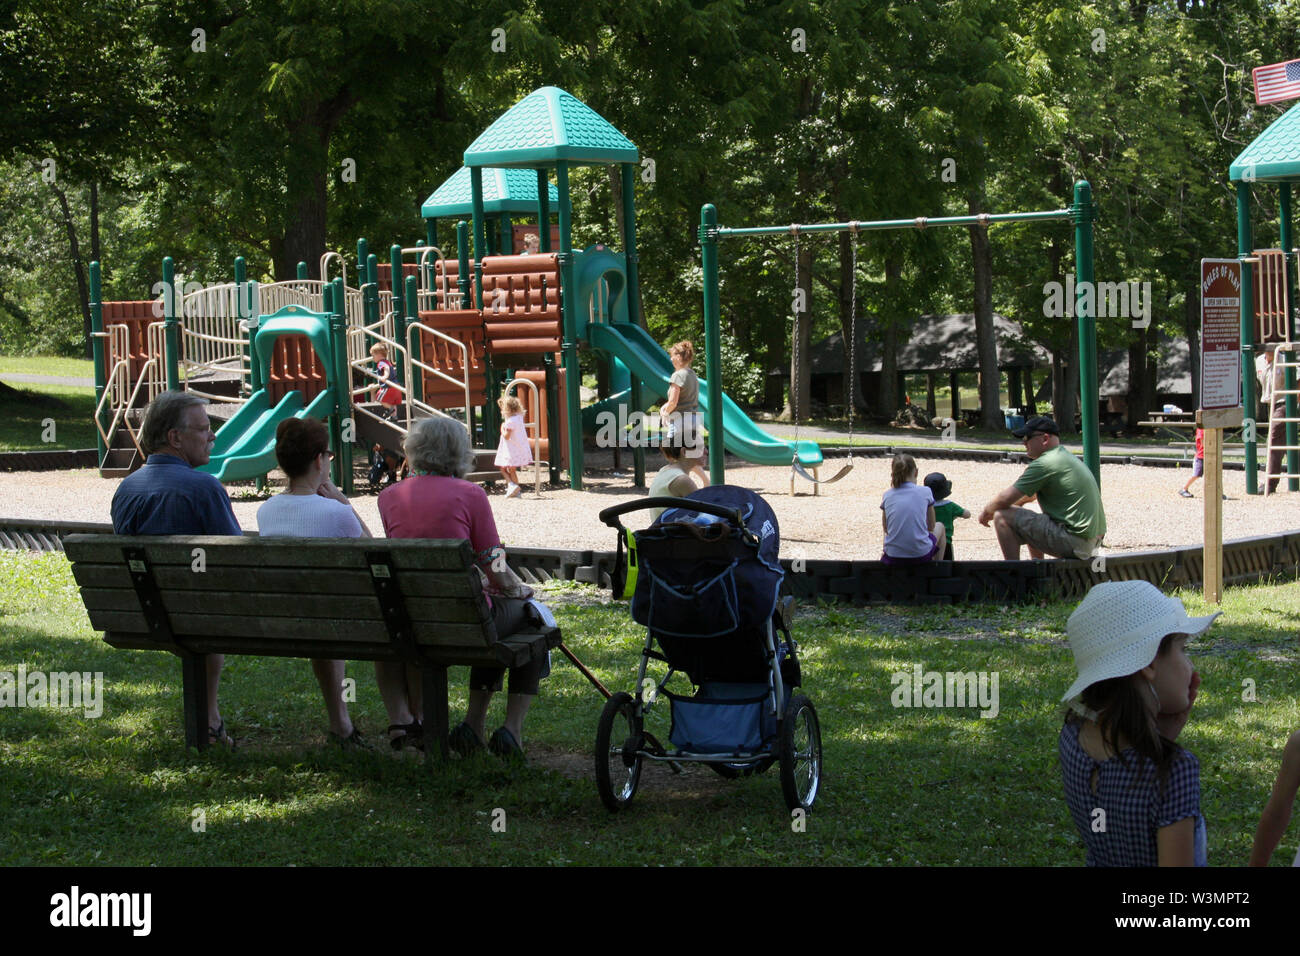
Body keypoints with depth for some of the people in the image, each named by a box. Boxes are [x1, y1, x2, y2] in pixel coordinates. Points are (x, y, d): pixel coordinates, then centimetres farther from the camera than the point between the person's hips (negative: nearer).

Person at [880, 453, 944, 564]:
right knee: (940, 527, 33)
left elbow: (886, 529, 12)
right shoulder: (925, 492, -2)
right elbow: (931, 526, 9)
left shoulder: (887, 496, 3)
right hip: (921, 554, -2)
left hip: (893, 558, 2)